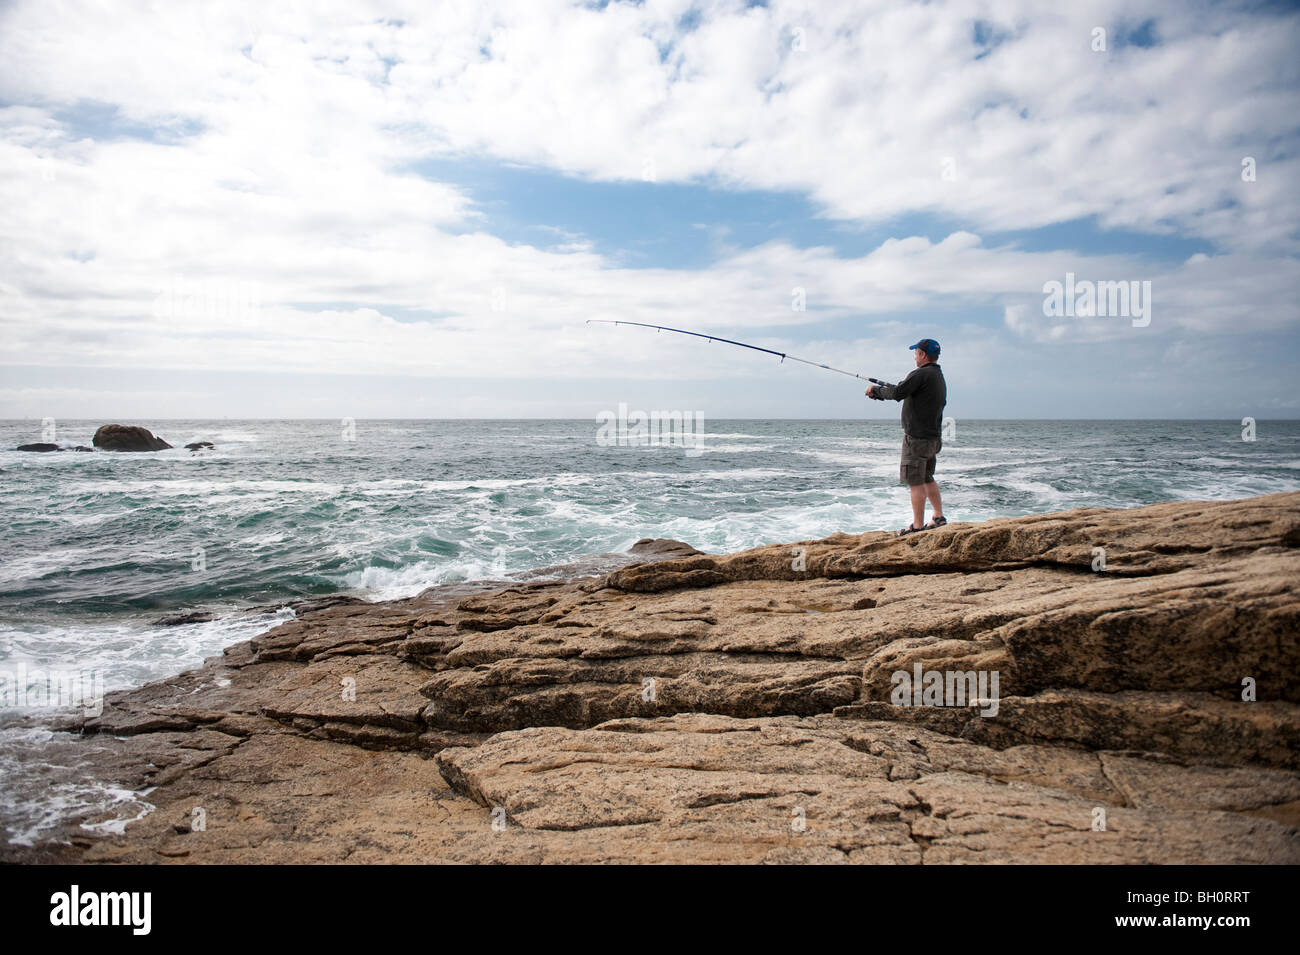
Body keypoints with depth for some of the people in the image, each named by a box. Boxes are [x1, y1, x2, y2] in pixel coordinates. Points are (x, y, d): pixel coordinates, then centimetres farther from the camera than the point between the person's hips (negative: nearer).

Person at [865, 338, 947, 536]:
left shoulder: (921, 374, -16)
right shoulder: (939, 377, 15)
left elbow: (897, 393, -21)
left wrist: (876, 390, -4)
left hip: (917, 437, -9)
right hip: (933, 437, 9)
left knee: (916, 482, -5)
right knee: (927, 478, 20)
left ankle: (918, 525, -2)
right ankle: (938, 517, 24)